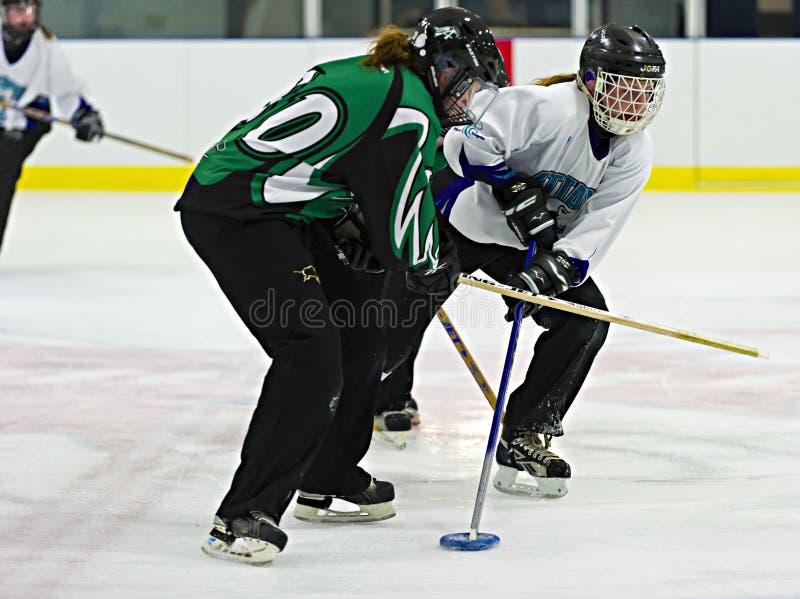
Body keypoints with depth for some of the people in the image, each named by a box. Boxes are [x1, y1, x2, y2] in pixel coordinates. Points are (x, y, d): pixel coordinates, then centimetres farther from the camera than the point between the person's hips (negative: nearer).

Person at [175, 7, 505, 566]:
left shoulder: (372, 76, 15)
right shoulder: (412, 112, -16)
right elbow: (400, 219, -12)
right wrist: (432, 268, 6)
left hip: (283, 212, 11)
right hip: (235, 212, -11)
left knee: (360, 336, 16)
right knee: (310, 353, -19)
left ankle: (327, 482, 30)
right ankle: (243, 517, -19)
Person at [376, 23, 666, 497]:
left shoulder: (634, 154, -8)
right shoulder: (550, 106, -27)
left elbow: (595, 229, -15)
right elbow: (473, 142, -30)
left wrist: (553, 269, -30)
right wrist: (515, 191, -34)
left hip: (531, 242, 6)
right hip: (462, 214, -5)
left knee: (586, 317, -12)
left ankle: (523, 438, -6)